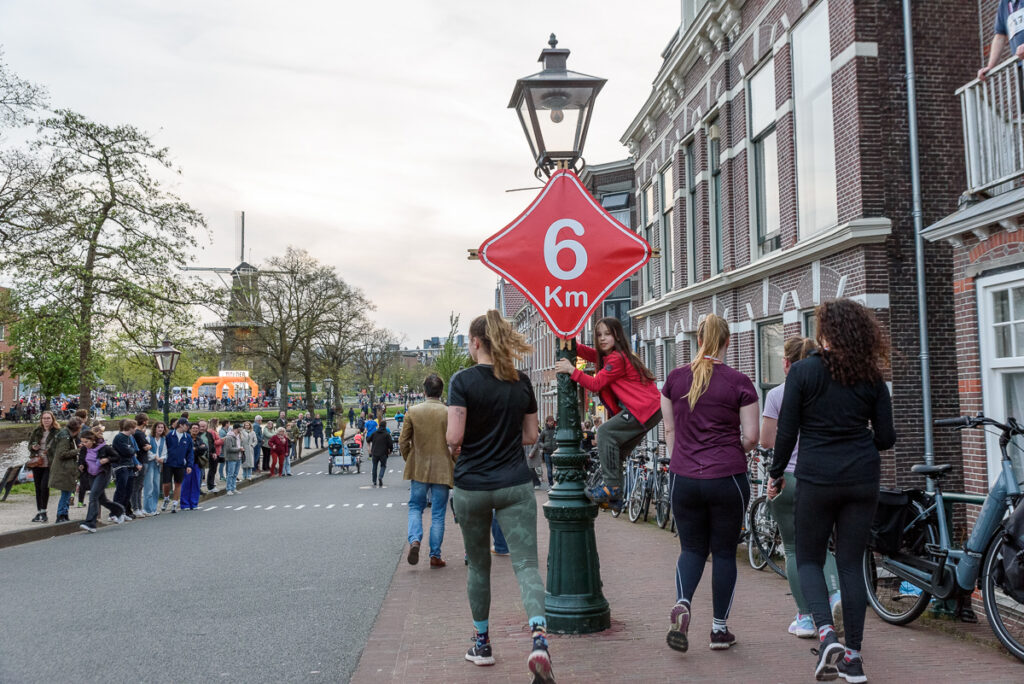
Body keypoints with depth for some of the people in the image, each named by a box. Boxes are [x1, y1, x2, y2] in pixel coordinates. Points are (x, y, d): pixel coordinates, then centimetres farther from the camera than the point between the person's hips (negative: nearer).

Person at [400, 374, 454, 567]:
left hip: (418, 469, 1)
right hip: (442, 470, -1)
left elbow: (403, 442, 0)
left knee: (415, 507, 16)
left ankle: (414, 540, -8)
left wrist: (409, 461, 15)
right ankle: (435, 555, 9)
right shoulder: (450, 413, -9)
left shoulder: (413, 412, -3)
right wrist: (455, 464, 7)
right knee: (438, 513, 8)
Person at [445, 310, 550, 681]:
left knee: (478, 565, 15)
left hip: (472, 486, -1)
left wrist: (456, 449, 6)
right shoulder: (522, 382, 3)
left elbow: (454, 436, -15)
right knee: (526, 564, -2)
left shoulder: (463, 380, -8)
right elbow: (531, 435, 9)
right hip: (515, 485, 1)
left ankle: (482, 644, 28)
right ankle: (539, 636, -23)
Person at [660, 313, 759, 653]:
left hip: (683, 477, 2)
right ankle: (719, 629, 19)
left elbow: (669, 430, 9)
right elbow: (751, 437, -5)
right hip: (727, 478, -2)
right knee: (724, 551, 11)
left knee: (692, 548, 15)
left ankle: (681, 604, -9)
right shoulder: (739, 382, -6)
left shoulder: (675, 378, 2)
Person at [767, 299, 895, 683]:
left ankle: (826, 632, -10)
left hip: (816, 478, -3)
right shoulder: (871, 378, 4)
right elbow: (885, 438, 4)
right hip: (863, 479, 3)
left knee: (809, 559, 12)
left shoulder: (802, 372, -6)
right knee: (851, 563, 11)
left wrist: (776, 475, 5)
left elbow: (787, 431, -7)